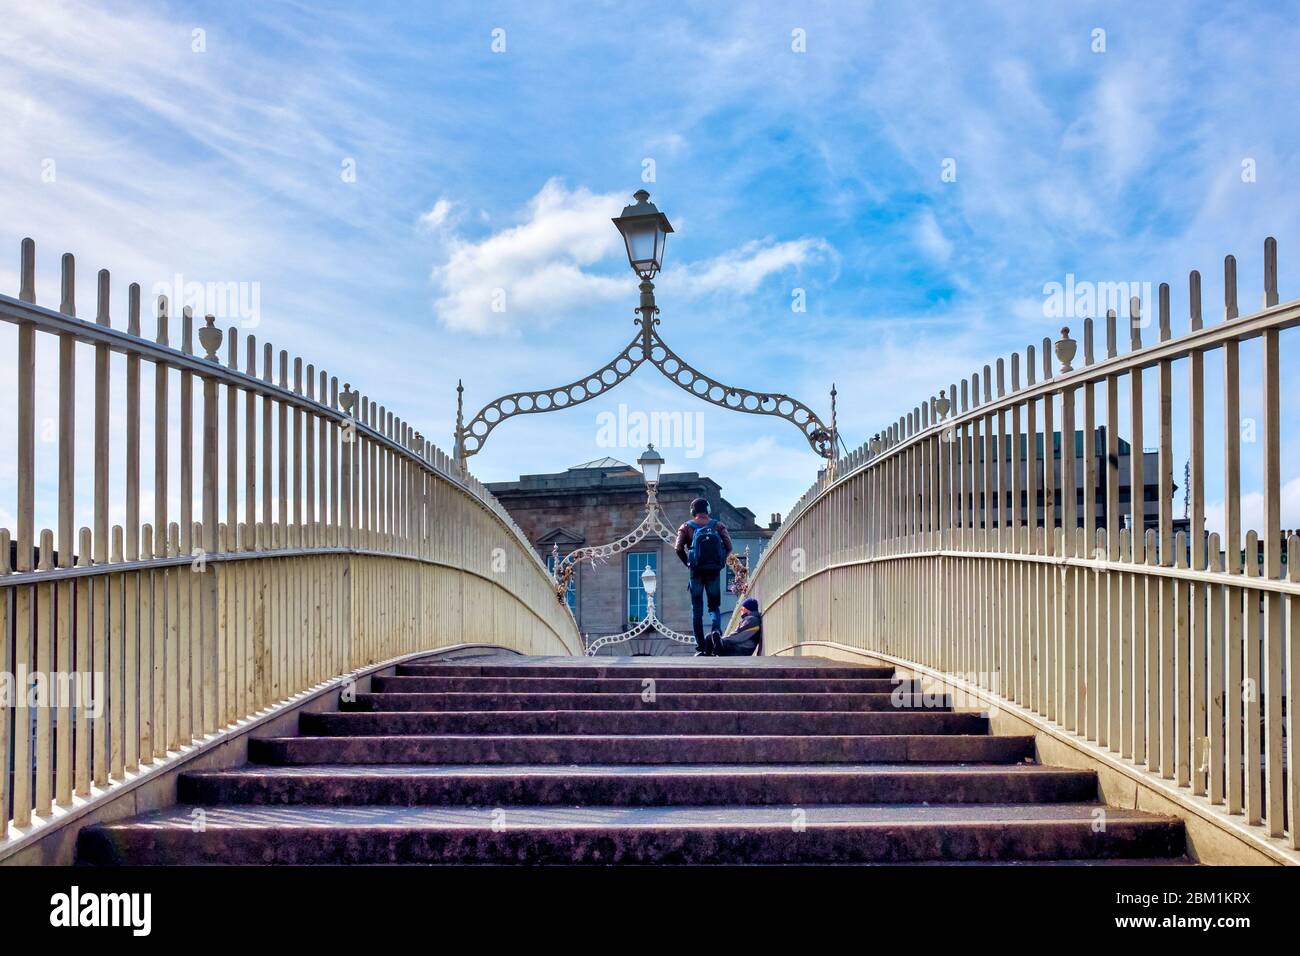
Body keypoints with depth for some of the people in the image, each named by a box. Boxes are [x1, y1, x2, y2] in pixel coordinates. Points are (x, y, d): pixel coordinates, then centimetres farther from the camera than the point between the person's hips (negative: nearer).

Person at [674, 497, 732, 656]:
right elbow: (729, 546, -4)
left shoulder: (686, 527, 3)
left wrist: (688, 564, 4)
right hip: (714, 571, 1)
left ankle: (700, 648, 1)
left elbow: (678, 548, -9)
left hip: (696, 572, -1)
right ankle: (716, 628, -15)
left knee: (697, 610, 6)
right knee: (714, 605, 15)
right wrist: (721, 562, 8)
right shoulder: (718, 525, 6)